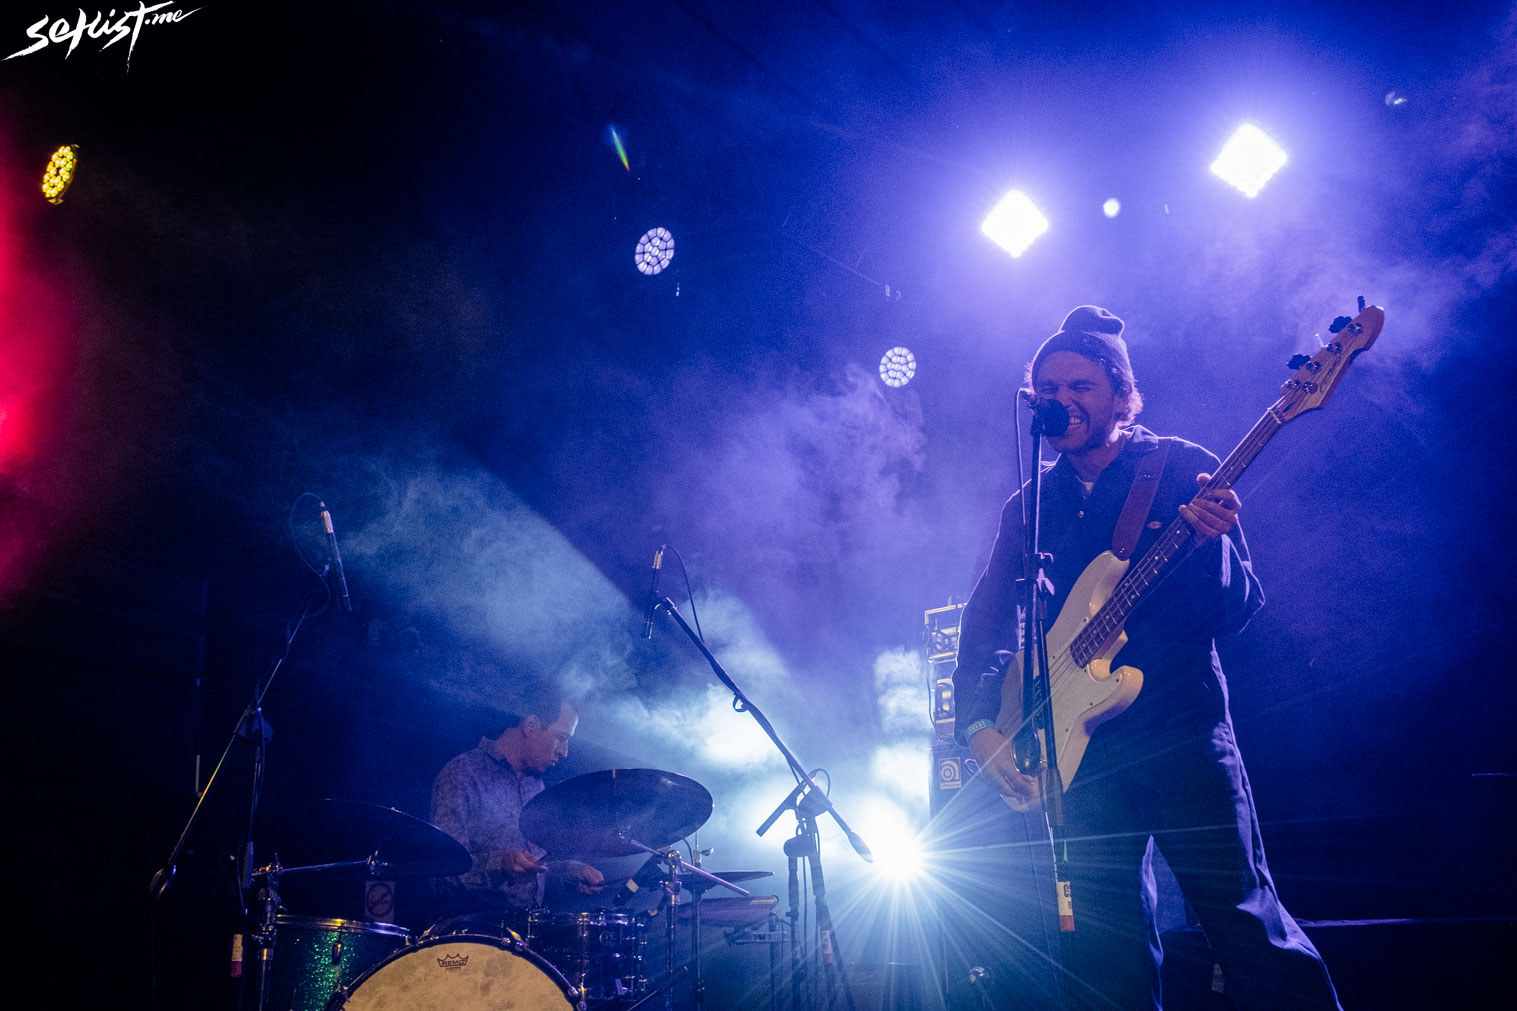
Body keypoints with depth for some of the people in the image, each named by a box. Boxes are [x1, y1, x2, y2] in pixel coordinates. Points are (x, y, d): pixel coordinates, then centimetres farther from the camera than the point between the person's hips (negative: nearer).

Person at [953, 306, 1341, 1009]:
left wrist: (1209, 544, -26)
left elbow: (1238, 610, -6)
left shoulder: (1184, 470, 1)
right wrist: (977, 724, -5)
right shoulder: (1030, 507, 11)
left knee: (1244, 919, -4)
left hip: (1184, 732, -3)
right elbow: (983, 627, 9)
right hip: (1079, 747, 3)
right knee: (1109, 954, 7)